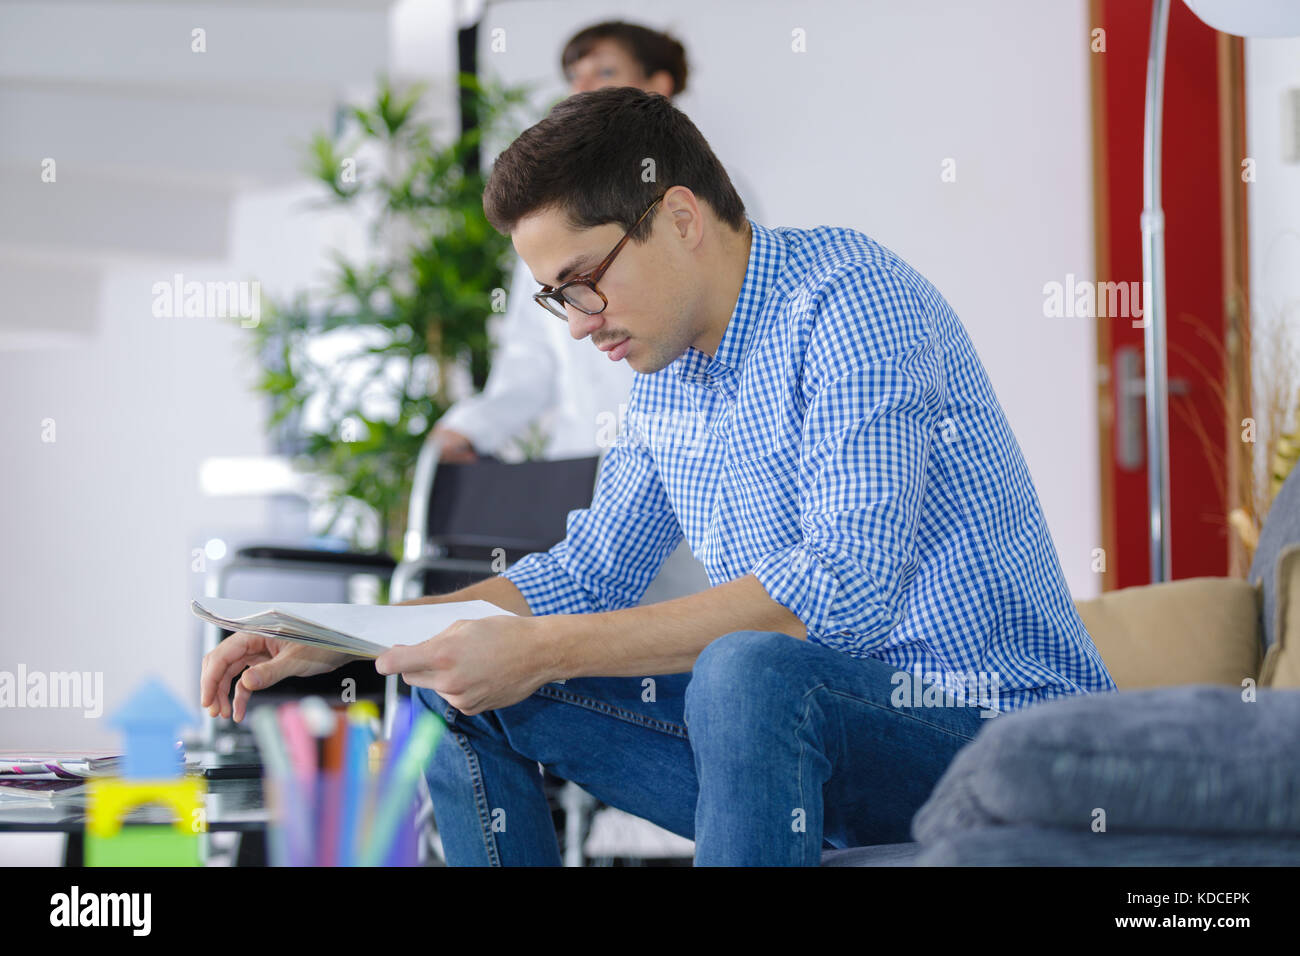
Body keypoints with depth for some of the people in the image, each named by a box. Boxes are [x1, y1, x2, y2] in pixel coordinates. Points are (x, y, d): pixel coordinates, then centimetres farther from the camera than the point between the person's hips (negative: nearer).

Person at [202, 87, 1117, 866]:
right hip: (797, 725, 8)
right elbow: (586, 575, 22)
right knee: (457, 694, 3)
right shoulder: (667, 372, 11)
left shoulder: (850, 301, -18)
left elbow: (845, 592, -29)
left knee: (746, 671, -39)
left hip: (989, 726, -8)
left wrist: (543, 650, -29)